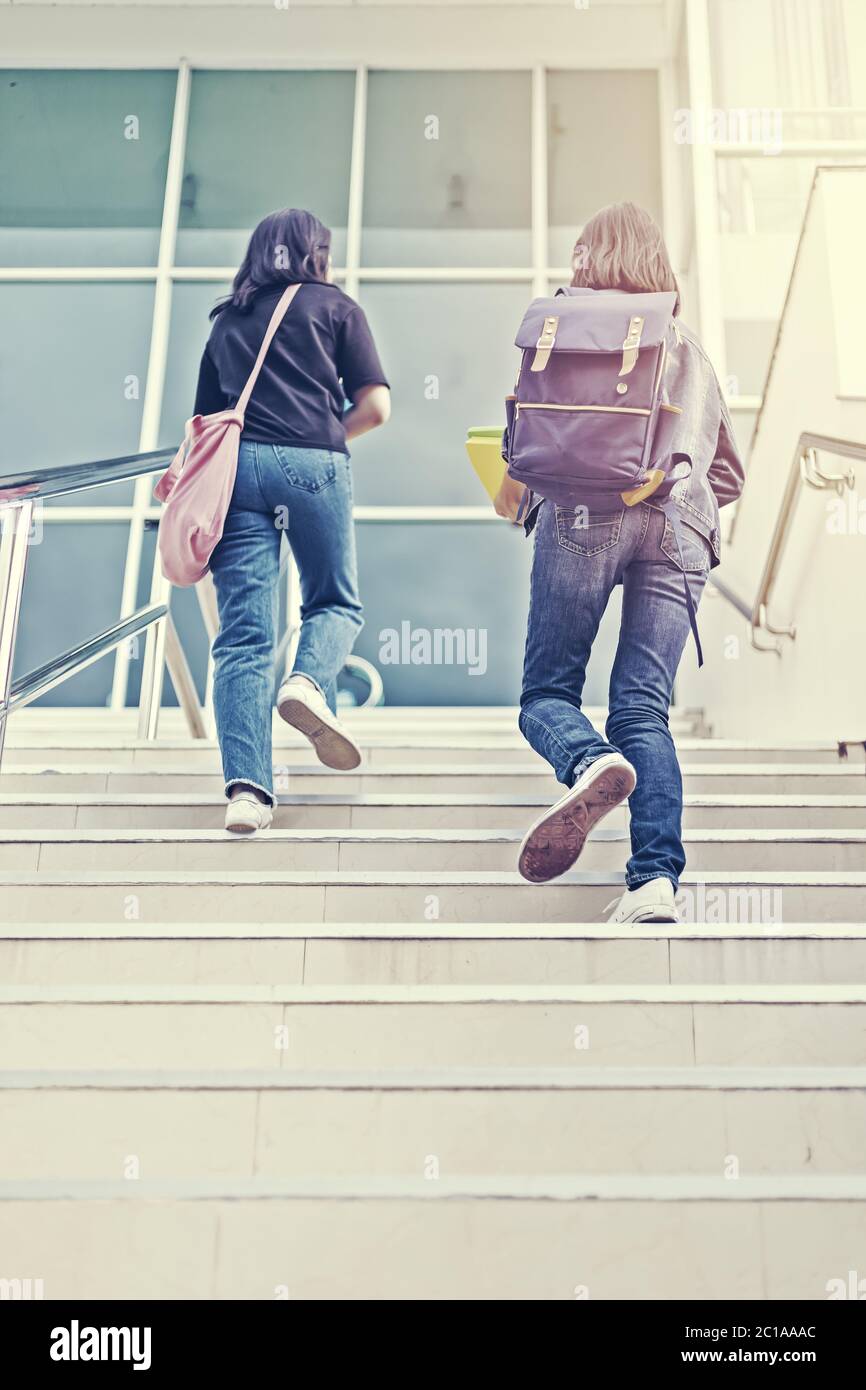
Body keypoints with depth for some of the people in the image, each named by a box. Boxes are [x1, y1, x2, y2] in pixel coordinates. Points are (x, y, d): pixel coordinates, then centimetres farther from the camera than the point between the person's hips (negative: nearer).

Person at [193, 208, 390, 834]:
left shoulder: (226, 320, 23)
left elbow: (205, 416, 23)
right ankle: (310, 683, -17)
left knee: (243, 634, -2)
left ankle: (246, 788, -14)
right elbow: (376, 406, 6)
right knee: (336, 602, 16)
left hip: (237, 466, 3)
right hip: (313, 466, -2)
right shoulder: (336, 307, 13)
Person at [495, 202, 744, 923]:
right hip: (680, 528, 4)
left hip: (585, 513, -3)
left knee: (547, 691, 2)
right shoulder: (692, 349, 29)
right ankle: (657, 877, -16)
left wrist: (515, 487, 15)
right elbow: (729, 471, 29)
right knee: (645, 708, 0)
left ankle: (590, 761, -32)